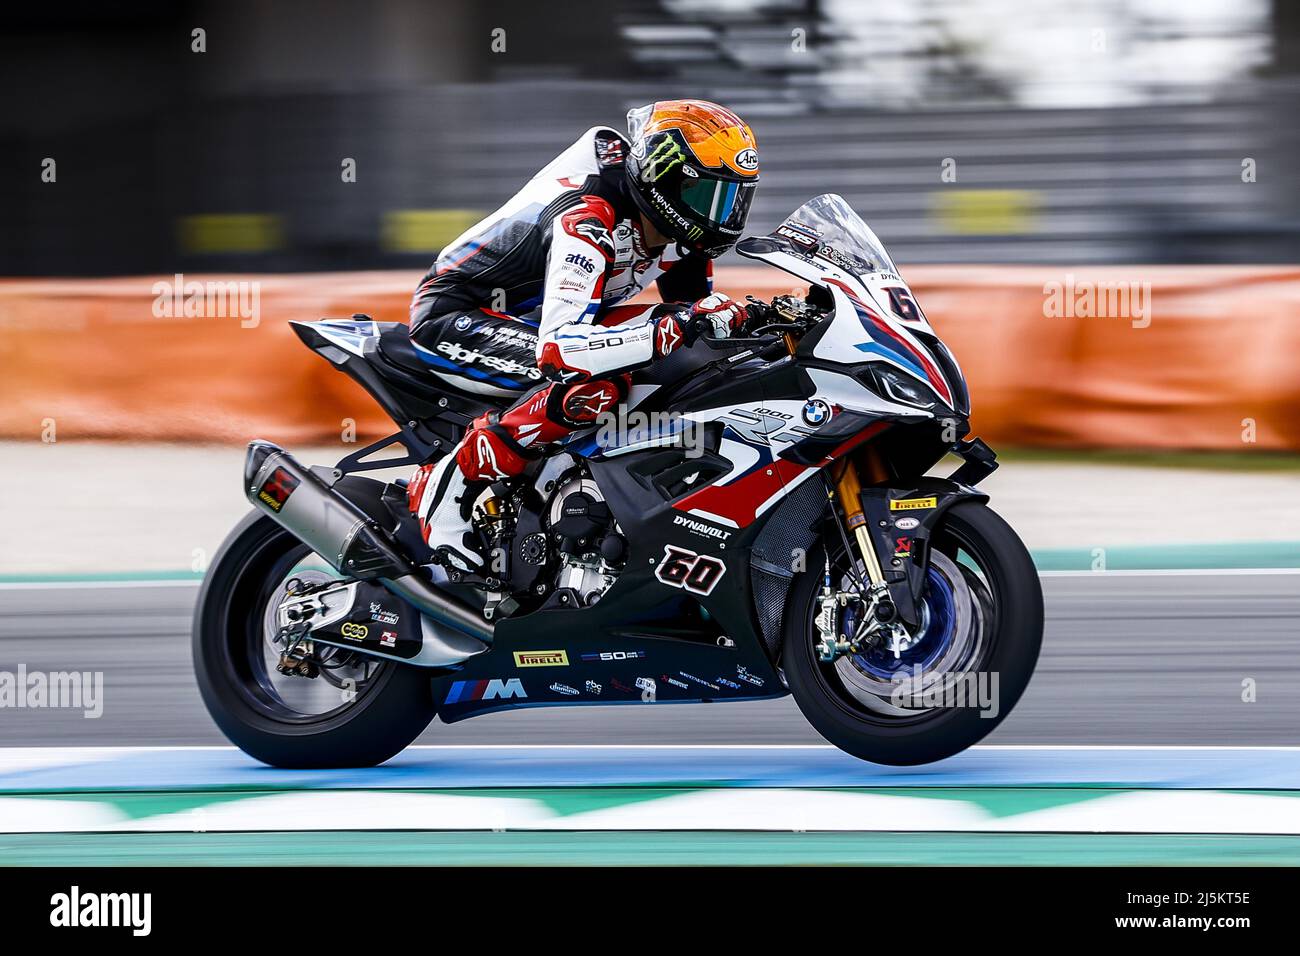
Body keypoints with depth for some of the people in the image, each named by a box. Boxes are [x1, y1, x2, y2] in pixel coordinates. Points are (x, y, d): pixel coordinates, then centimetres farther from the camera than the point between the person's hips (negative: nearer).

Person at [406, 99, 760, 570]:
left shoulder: (679, 231, -5)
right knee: (596, 385, -33)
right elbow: (558, 348, -43)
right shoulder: (587, 222, -32)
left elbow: (698, 312, 11)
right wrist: (677, 326, -47)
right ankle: (444, 486, -23)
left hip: (529, 318, 10)